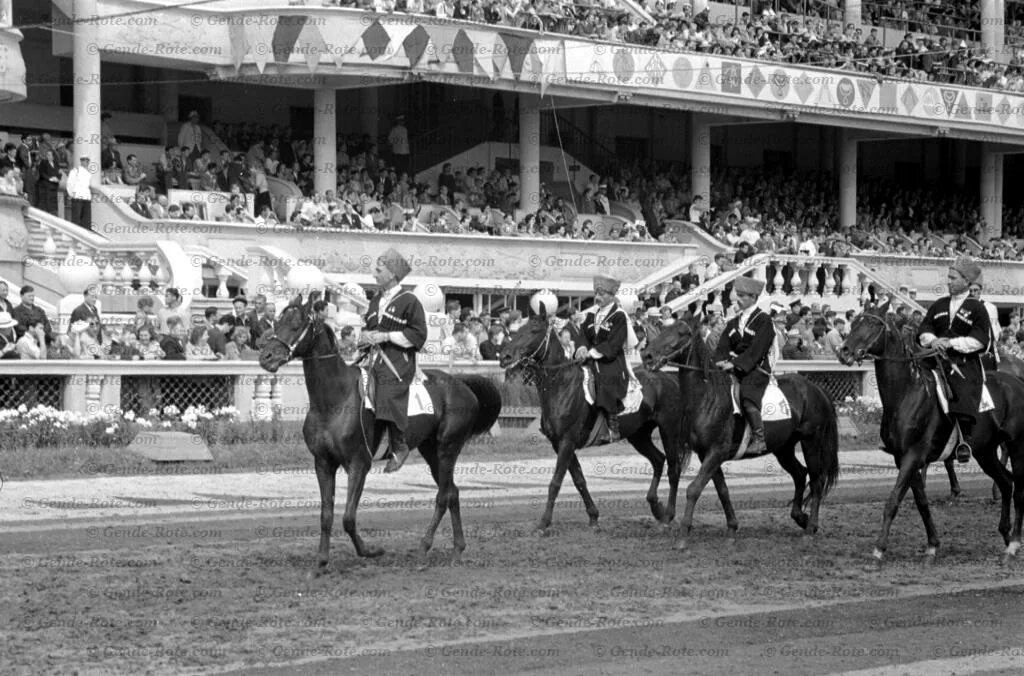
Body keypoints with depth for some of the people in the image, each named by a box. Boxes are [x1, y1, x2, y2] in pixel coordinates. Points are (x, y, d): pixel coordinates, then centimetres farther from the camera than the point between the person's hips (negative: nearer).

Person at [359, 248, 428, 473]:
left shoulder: (409, 301, -3)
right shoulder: (376, 301, 19)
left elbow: (418, 335, -9)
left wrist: (386, 336, -14)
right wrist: (365, 337, 6)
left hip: (398, 363, -7)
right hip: (375, 360, 7)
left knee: (388, 398, -23)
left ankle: (399, 447, -7)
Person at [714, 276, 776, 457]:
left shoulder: (764, 321, -2)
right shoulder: (733, 323, 19)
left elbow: (756, 350, -13)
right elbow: (722, 346, 10)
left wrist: (736, 363, -22)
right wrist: (722, 361, -12)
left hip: (757, 369, -7)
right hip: (734, 368, 7)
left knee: (747, 395, -30)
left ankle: (759, 438, -26)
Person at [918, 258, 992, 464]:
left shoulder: (977, 308, 3)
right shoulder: (939, 305, 18)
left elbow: (980, 340, -6)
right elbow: (923, 330, 14)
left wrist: (951, 342, -14)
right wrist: (932, 340, -8)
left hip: (967, 363, -5)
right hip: (938, 359, 5)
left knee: (964, 396, -24)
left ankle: (965, 440, -20)